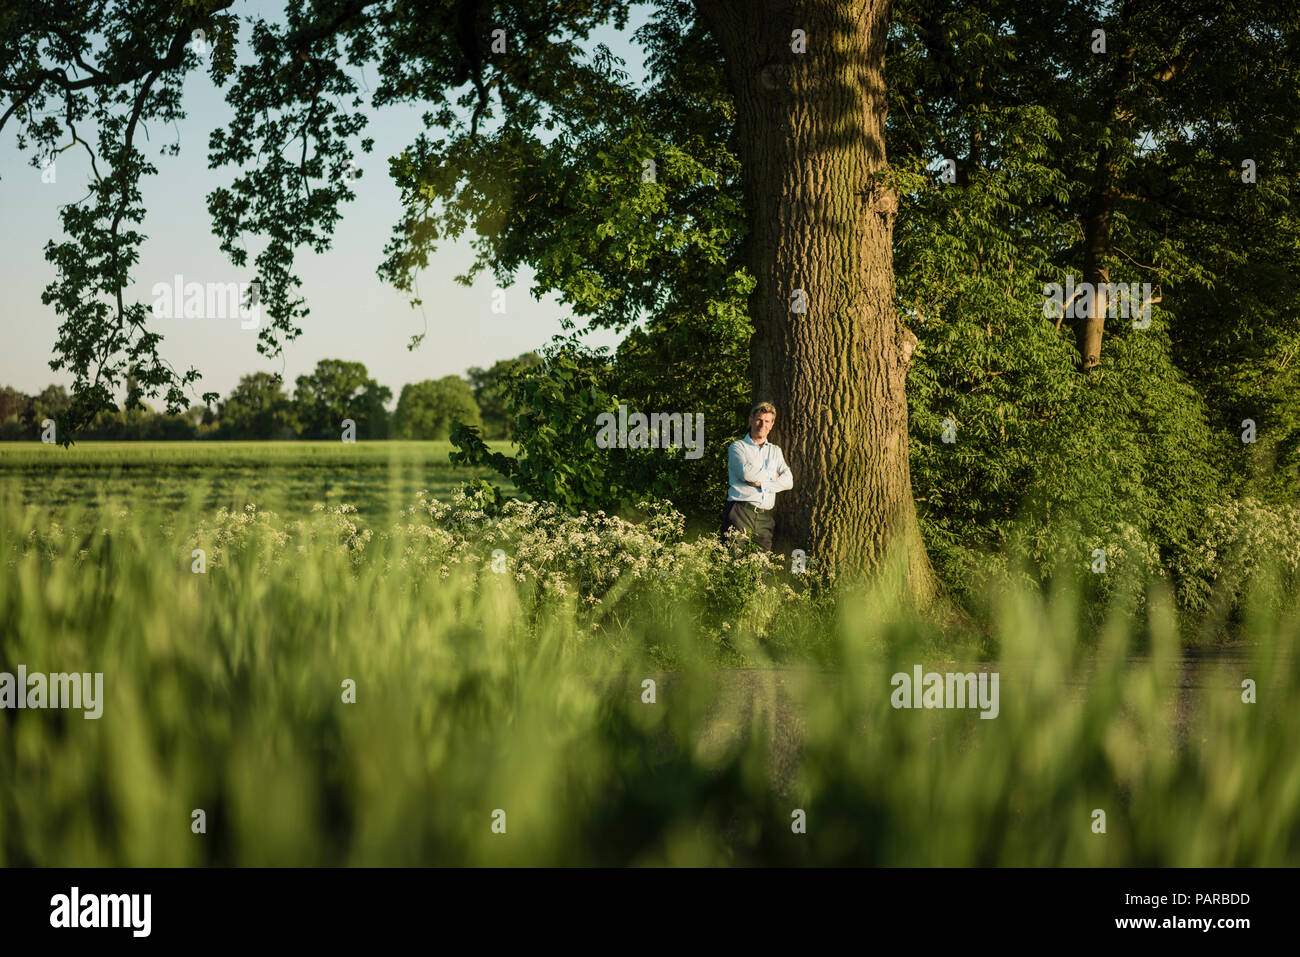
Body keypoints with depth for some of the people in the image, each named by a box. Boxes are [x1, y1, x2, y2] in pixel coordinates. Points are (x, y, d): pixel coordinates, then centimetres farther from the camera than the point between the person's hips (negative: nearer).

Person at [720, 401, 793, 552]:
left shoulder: (775, 451, 23)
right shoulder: (738, 446, 10)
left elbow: (788, 482, 8)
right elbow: (746, 472, -10)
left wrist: (760, 482, -4)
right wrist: (771, 475, 5)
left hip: (765, 517, 4)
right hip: (740, 512, -4)